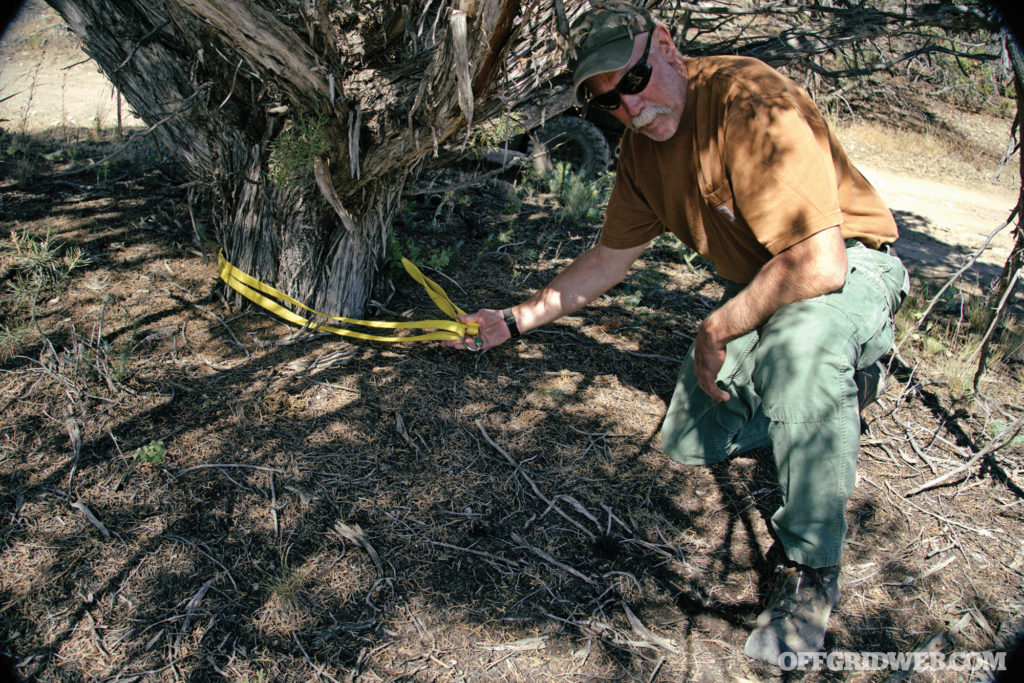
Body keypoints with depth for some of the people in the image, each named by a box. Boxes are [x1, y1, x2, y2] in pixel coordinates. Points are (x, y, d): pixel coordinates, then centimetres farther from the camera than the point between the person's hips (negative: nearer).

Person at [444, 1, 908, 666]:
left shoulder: (751, 102, -30)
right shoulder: (643, 145, -3)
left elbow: (818, 263, -36)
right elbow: (610, 259, 5)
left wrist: (717, 332, -22)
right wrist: (514, 320, 0)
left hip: (851, 263, -7)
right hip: (758, 285, 8)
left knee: (797, 345, -42)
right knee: (688, 443, 8)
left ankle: (813, 568, -21)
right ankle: (832, 399, 28)